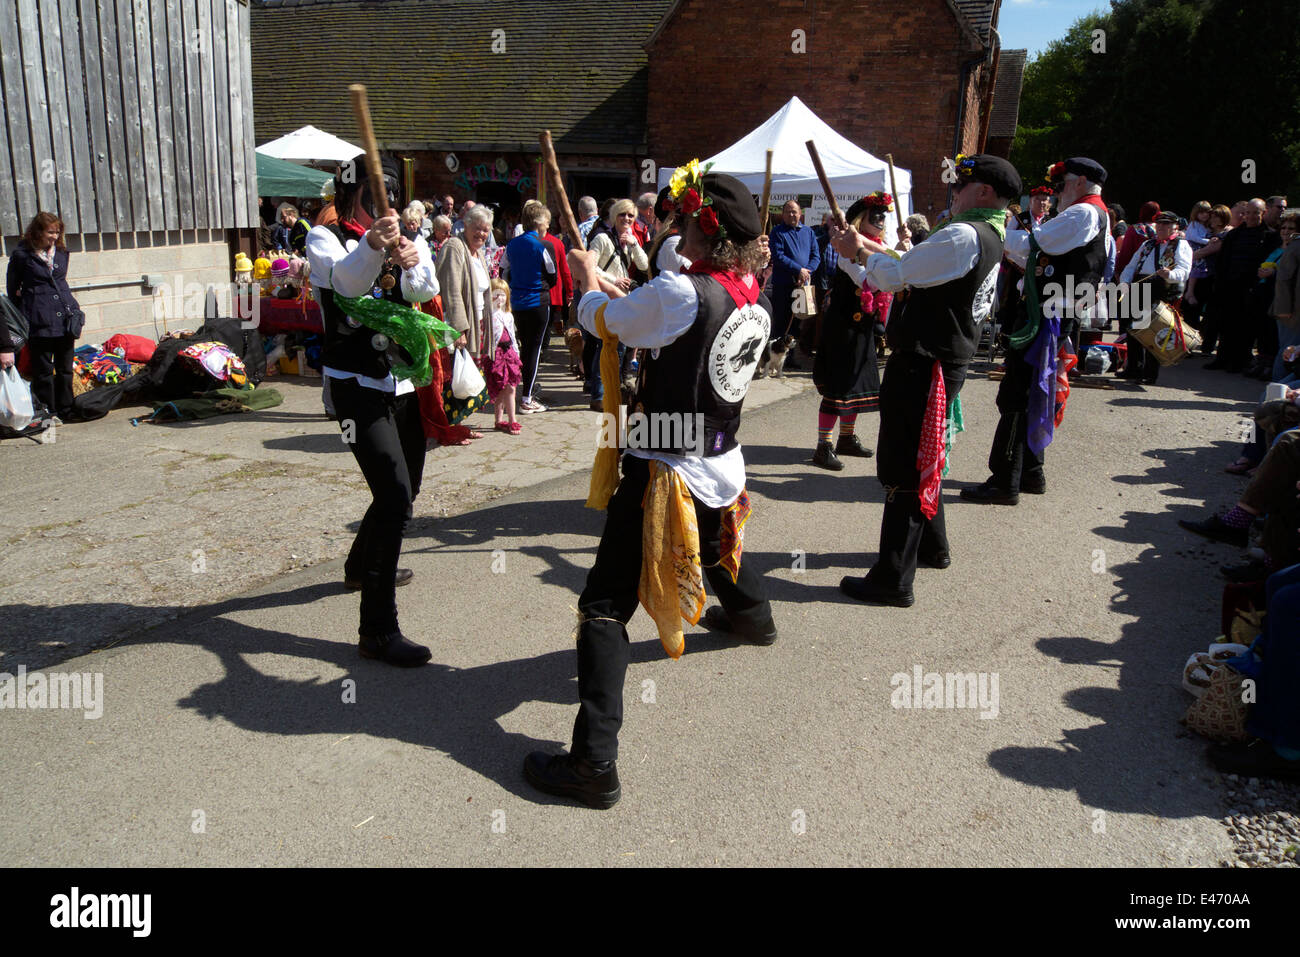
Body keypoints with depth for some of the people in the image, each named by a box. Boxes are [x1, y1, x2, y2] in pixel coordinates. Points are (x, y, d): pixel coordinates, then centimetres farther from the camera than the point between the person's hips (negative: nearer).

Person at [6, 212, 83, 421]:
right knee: (43, 370, 2)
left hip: (65, 318, 5)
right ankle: (48, 414, 10)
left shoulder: (61, 252, 11)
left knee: (65, 368, 10)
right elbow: (12, 289, 5)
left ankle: (66, 411, 20)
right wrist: (22, 316, 8)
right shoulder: (21, 255, -3)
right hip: (39, 322, -5)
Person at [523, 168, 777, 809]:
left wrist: (588, 277, 17)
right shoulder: (755, 303, 2)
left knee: (605, 604, -6)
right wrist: (615, 294, 15)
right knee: (717, 549, 38)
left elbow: (600, 319, -4)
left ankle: (594, 764, -10)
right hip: (723, 468, 8)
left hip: (665, 475, -8)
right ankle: (753, 618, 68)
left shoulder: (678, 292, -20)